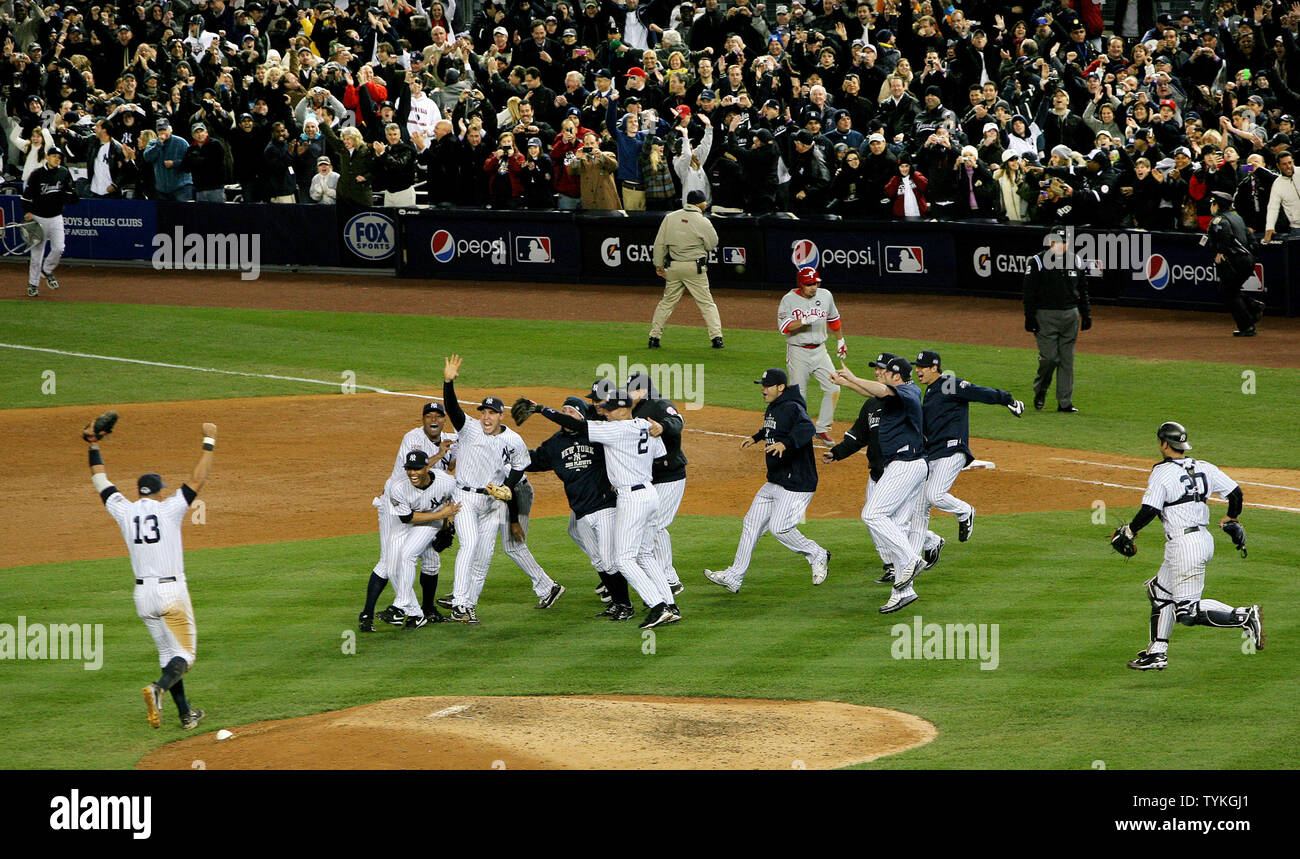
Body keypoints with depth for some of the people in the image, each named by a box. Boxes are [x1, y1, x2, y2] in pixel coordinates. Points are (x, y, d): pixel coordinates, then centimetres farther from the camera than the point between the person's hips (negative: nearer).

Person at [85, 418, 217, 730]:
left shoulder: (125, 511, 3)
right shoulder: (169, 509, -6)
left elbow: (100, 480, 15)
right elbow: (198, 480, -6)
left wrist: (94, 447, 24)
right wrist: (209, 442, 1)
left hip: (143, 595, 4)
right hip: (172, 592, -4)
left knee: (168, 653, 14)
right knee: (185, 654, -1)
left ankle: (185, 713, 13)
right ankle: (159, 689, -30)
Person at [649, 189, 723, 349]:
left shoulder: (669, 218, 2)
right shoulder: (703, 222, -9)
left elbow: (659, 244, 3)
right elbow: (712, 244, 2)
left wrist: (659, 265, 9)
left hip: (673, 268, 3)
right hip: (695, 268, -3)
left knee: (667, 302, 12)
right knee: (706, 303, 3)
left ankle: (654, 337, 10)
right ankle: (716, 337, -5)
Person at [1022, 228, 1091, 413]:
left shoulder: (1075, 262, 9)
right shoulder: (1038, 262, -5)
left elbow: (1082, 291, 17)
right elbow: (1029, 292, -5)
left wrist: (1086, 314, 12)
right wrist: (1030, 317, -11)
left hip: (1070, 315, 4)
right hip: (1046, 315, -4)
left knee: (1067, 360, 4)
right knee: (1049, 357, -8)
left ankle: (1065, 402, 8)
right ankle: (1040, 391, 18)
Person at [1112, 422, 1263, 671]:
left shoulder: (1162, 472, -10)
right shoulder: (1204, 468, 9)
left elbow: (1148, 511, -16)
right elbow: (1235, 492, 9)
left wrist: (1129, 531, 2)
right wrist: (1231, 519, 28)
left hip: (1184, 544, -9)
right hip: (1204, 538, 9)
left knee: (1188, 611, -8)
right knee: (1159, 592, 22)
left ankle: (1245, 617, -21)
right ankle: (1157, 653, 23)